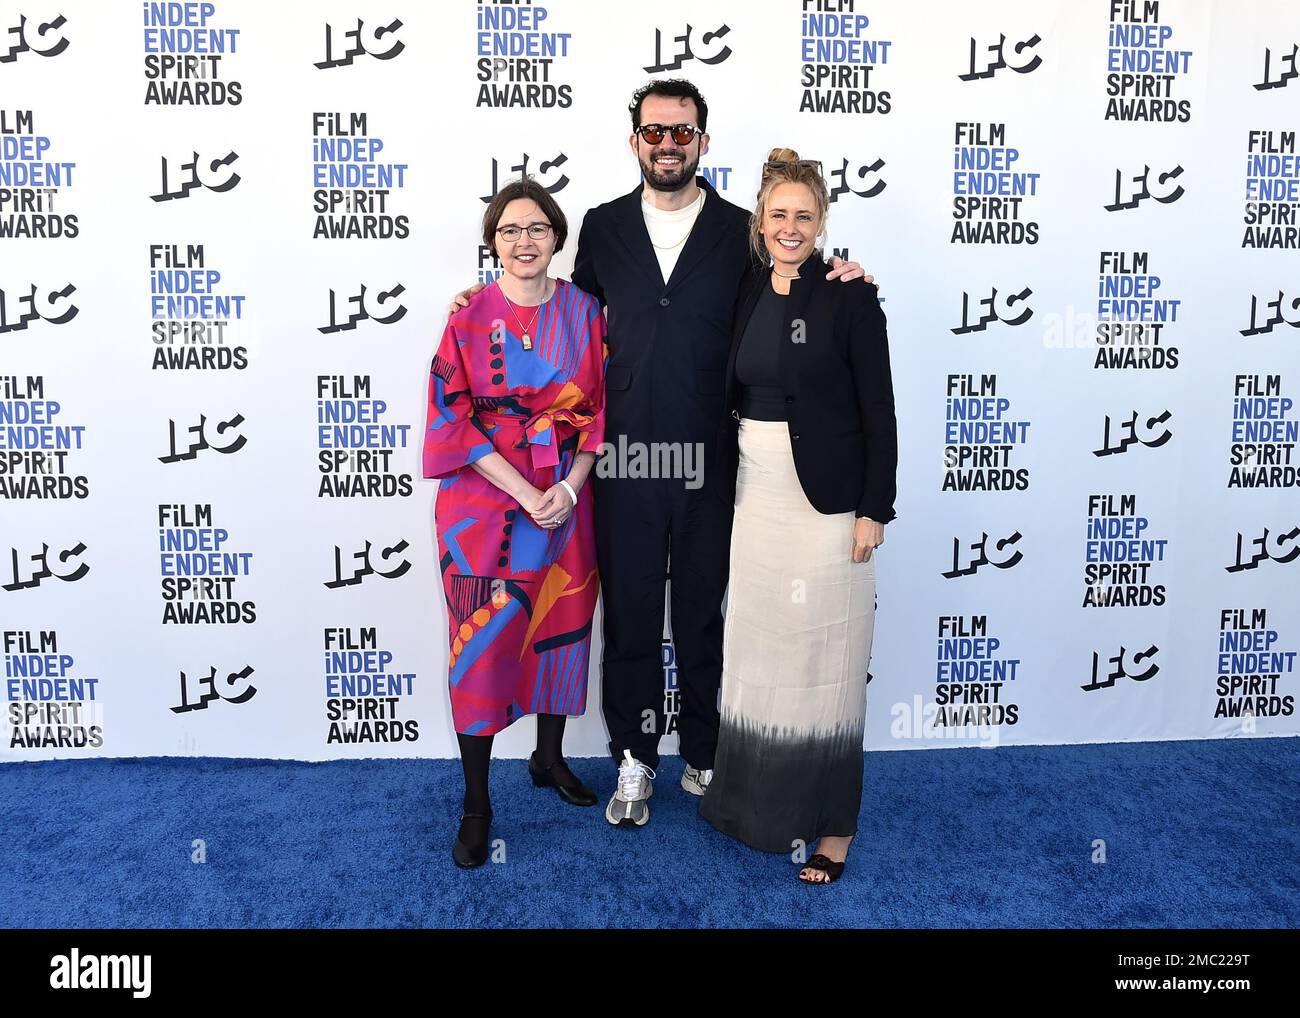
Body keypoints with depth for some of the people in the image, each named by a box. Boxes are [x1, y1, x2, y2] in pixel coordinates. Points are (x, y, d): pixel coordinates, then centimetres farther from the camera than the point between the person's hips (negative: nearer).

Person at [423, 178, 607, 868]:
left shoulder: (583, 312, 3)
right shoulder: (467, 319, -4)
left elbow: (598, 411, 3)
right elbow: (454, 419, -9)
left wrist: (569, 489, -10)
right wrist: (526, 494, -16)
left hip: (566, 501, 3)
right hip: (483, 502, -3)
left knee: (561, 626, 14)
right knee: (481, 641, 0)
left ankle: (549, 757, 37)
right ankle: (476, 804, 13)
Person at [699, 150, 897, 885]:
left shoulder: (850, 297, -8)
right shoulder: (748, 293, 8)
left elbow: (879, 411, -9)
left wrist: (875, 511, -12)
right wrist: (730, 485, 11)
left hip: (826, 500, -5)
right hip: (756, 493, 6)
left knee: (823, 656, 1)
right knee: (758, 646, 13)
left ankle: (831, 827, 16)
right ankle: (759, 799, 30)